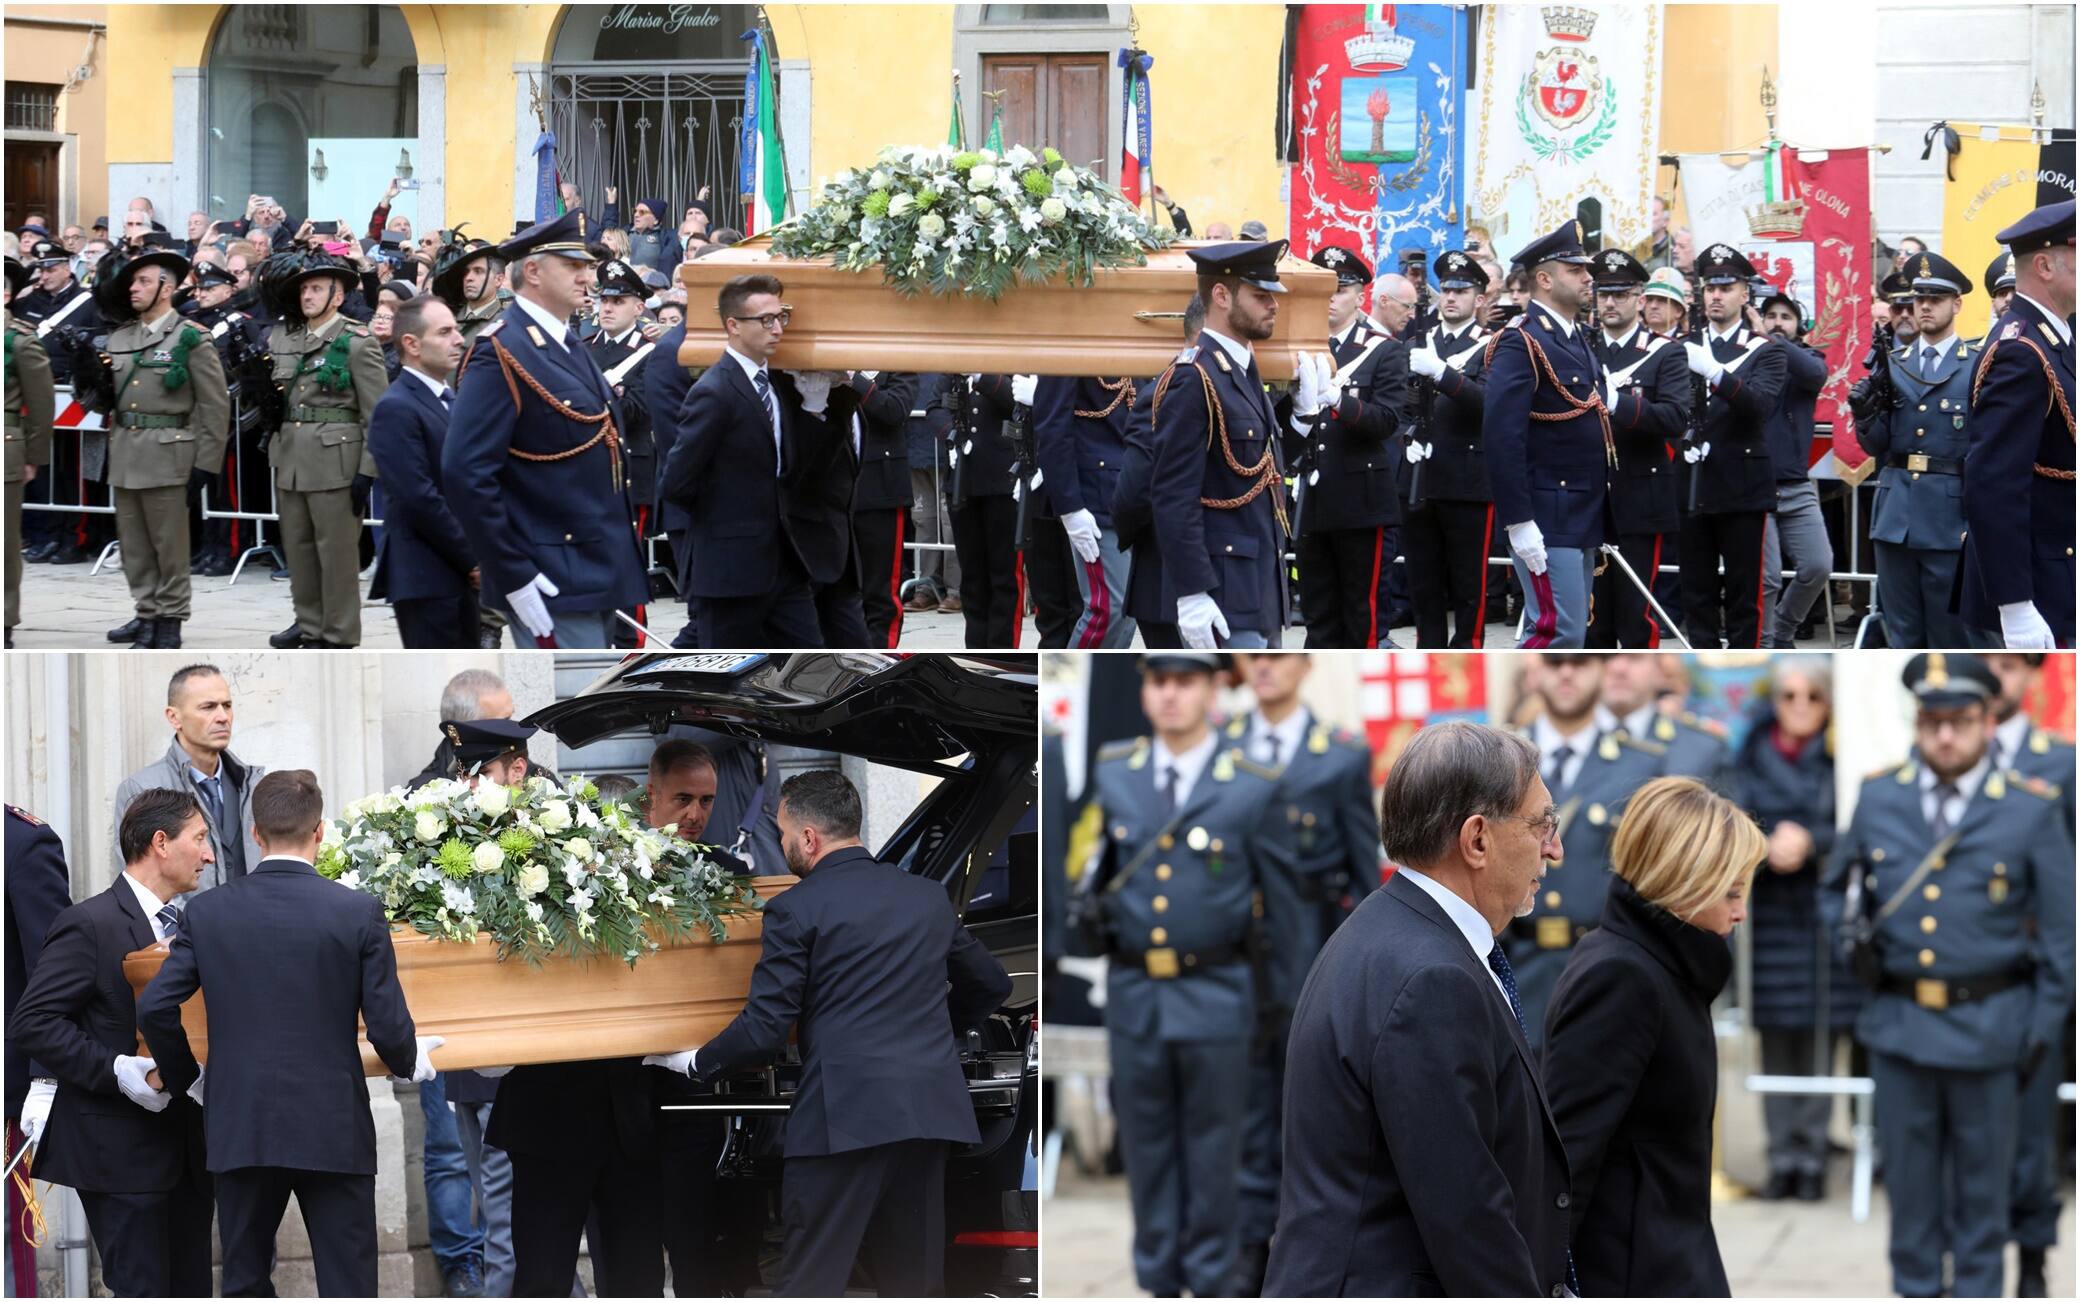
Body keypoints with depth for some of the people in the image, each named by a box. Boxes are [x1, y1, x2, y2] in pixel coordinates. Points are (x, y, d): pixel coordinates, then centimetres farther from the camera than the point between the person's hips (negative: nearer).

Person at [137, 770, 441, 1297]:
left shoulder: (207, 912, -1)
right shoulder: (360, 912, -7)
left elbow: (154, 1008, -4)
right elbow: (388, 1026, -7)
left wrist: (186, 1077, 14)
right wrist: (410, 1062, 16)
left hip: (240, 1132, 2)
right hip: (334, 1133, -2)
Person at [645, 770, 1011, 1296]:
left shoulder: (797, 908, -4)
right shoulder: (929, 897, 13)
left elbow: (764, 1031, -7)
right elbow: (991, 983, 24)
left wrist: (694, 1063, 10)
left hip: (846, 1116, -6)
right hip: (929, 1109, 6)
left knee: (810, 1286, -3)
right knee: (914, 1284, 11)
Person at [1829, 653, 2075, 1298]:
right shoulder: (1877, 797, 3)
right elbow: (1840, 889, 18)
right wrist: (1851, 938, -4)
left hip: (1988, 1028, -2)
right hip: (1899, 1025, 2)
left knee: (1982, 1190, 9)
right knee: (1911, 1187, 9)